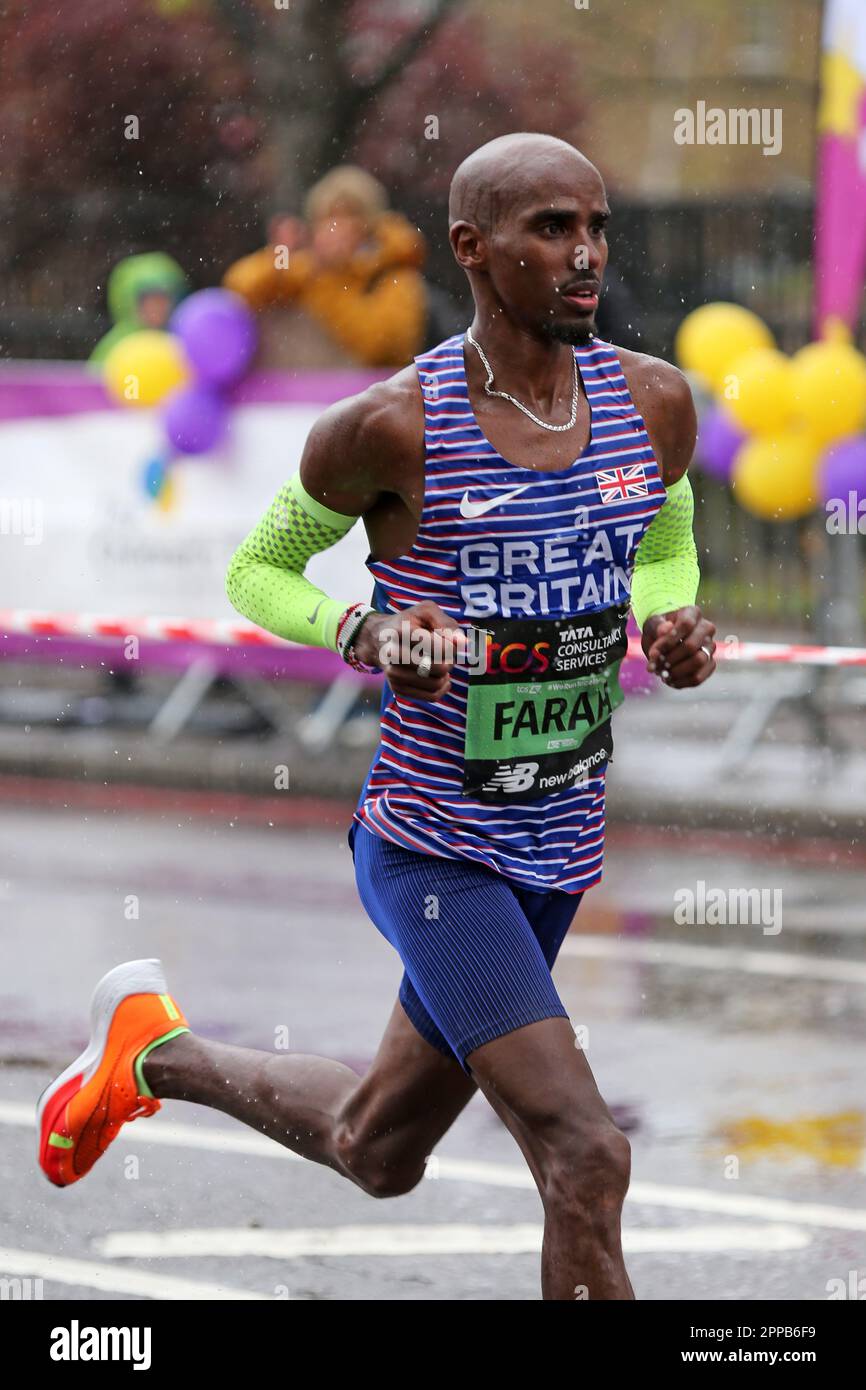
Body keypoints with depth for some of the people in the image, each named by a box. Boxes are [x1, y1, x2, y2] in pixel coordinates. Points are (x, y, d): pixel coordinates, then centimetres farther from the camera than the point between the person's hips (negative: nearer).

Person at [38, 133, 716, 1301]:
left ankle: (156, 1053, 49)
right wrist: (364, 634, -21)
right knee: (585, 1157, -19)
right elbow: (255, 571, -1)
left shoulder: (653, 404, -3)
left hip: (560, 852, 7)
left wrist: (677, 630, -7)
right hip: (428, 847, -7)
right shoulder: (393, 427, -16)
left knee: (378, 1156, 23)